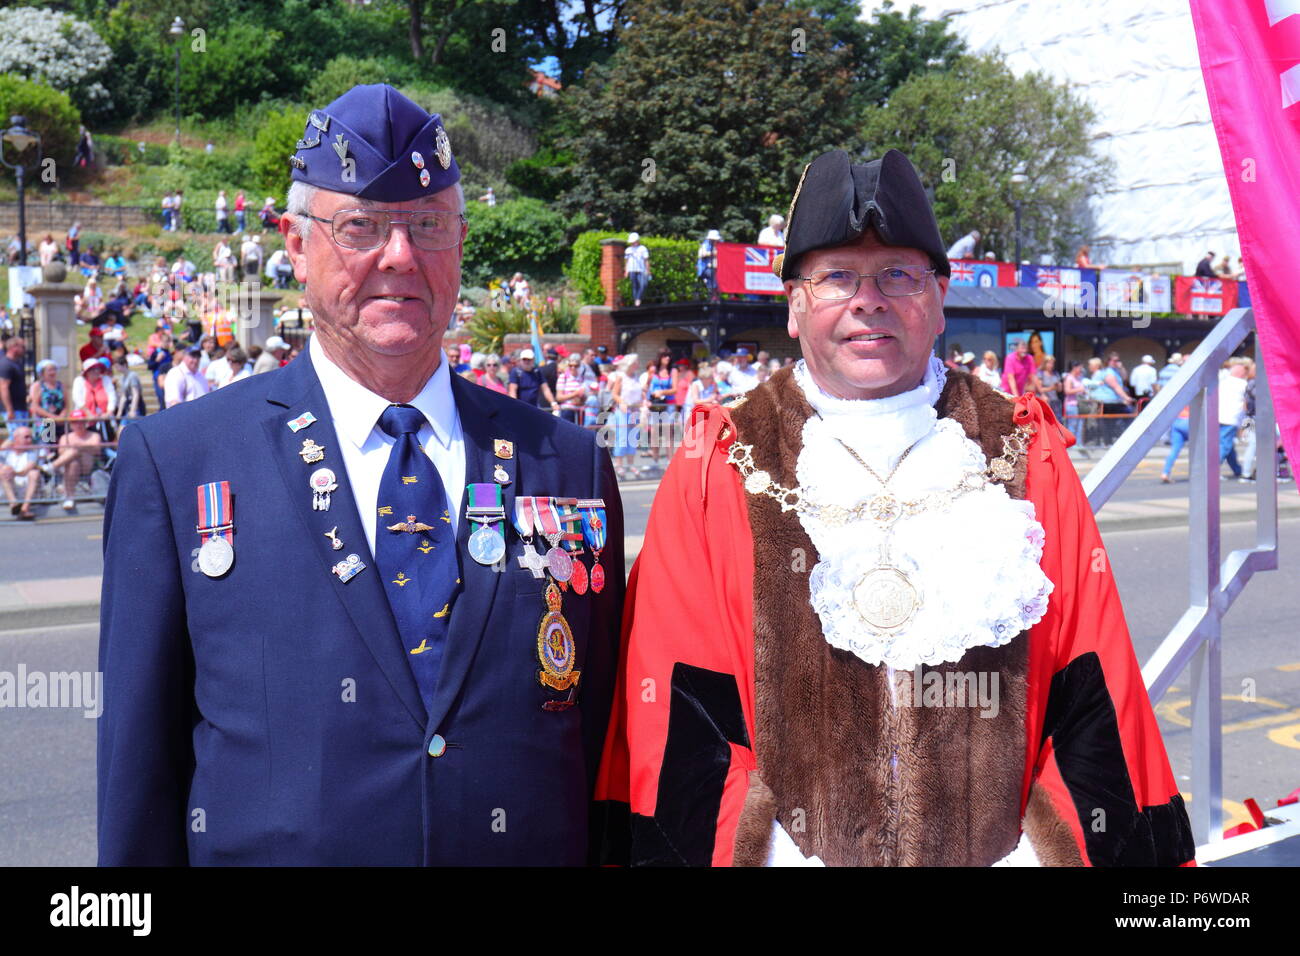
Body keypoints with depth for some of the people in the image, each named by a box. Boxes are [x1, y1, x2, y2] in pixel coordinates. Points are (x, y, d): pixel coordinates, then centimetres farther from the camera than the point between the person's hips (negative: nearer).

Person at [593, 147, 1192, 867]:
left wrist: (1126, 847, -4)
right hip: (793, 848, -1)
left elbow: (1089, 710, -1)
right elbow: (681, 729, -6)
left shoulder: (1026, 458, 0)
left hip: (1007, 850, 2)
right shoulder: (720, 472, -5)